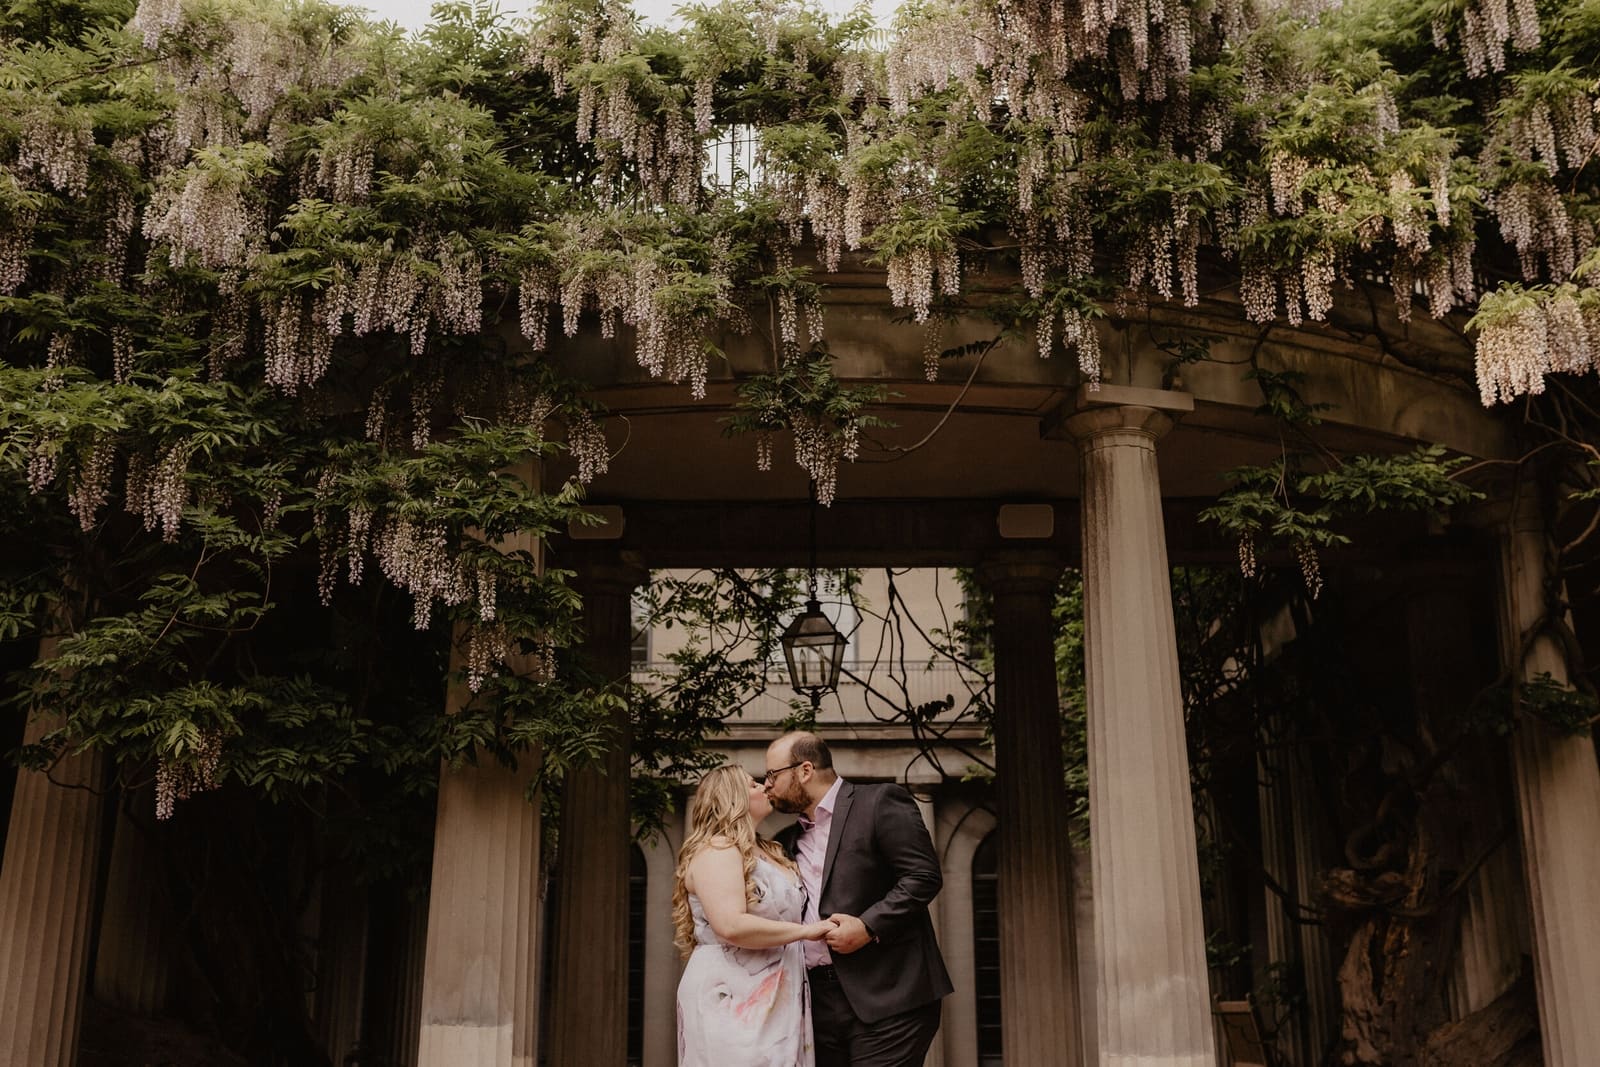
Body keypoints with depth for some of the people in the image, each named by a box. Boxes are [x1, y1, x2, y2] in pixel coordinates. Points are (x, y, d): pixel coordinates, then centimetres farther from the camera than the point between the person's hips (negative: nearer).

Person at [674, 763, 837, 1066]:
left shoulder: (767, 851, 19)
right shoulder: (717, 849, -12)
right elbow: (731, 926, -23)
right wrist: (807, 930, -17)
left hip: (772, 999, 9)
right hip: (732, 998, -9)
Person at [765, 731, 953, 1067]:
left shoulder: (880, 802, -1)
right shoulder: (788, 841, 21)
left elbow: (924, 876, -10)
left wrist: (867, 927, -16)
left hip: (885, 998, -6)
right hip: (820, 1003, 7)